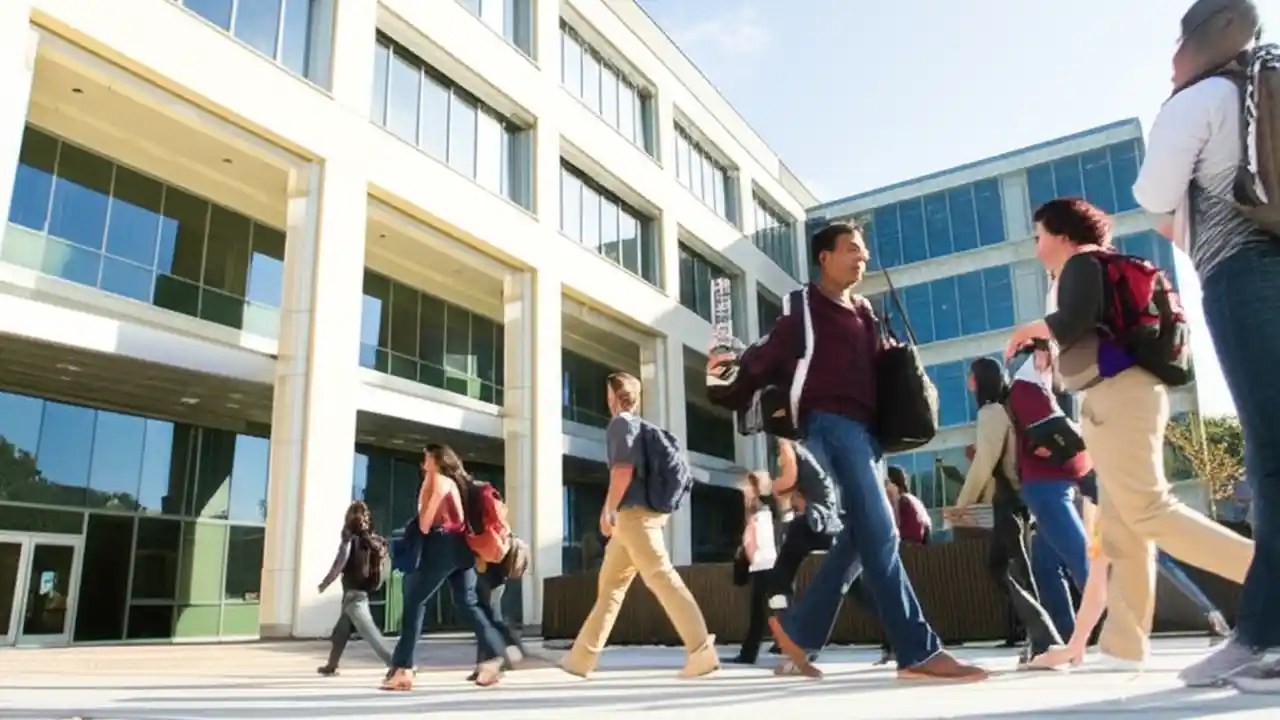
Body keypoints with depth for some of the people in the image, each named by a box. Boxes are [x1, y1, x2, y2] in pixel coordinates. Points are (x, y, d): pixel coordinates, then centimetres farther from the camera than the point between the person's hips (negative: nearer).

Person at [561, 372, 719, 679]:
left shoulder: (621, 423, -4)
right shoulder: (637, 426, 23)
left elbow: (623, 469, -16)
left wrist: (607, 510, -12)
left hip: (633, 512, -10)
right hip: (639, 513, 10)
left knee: (661, 577, -14)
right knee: (610, 584, 11)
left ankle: (701, 650, -17)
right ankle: (582, 658, 16)